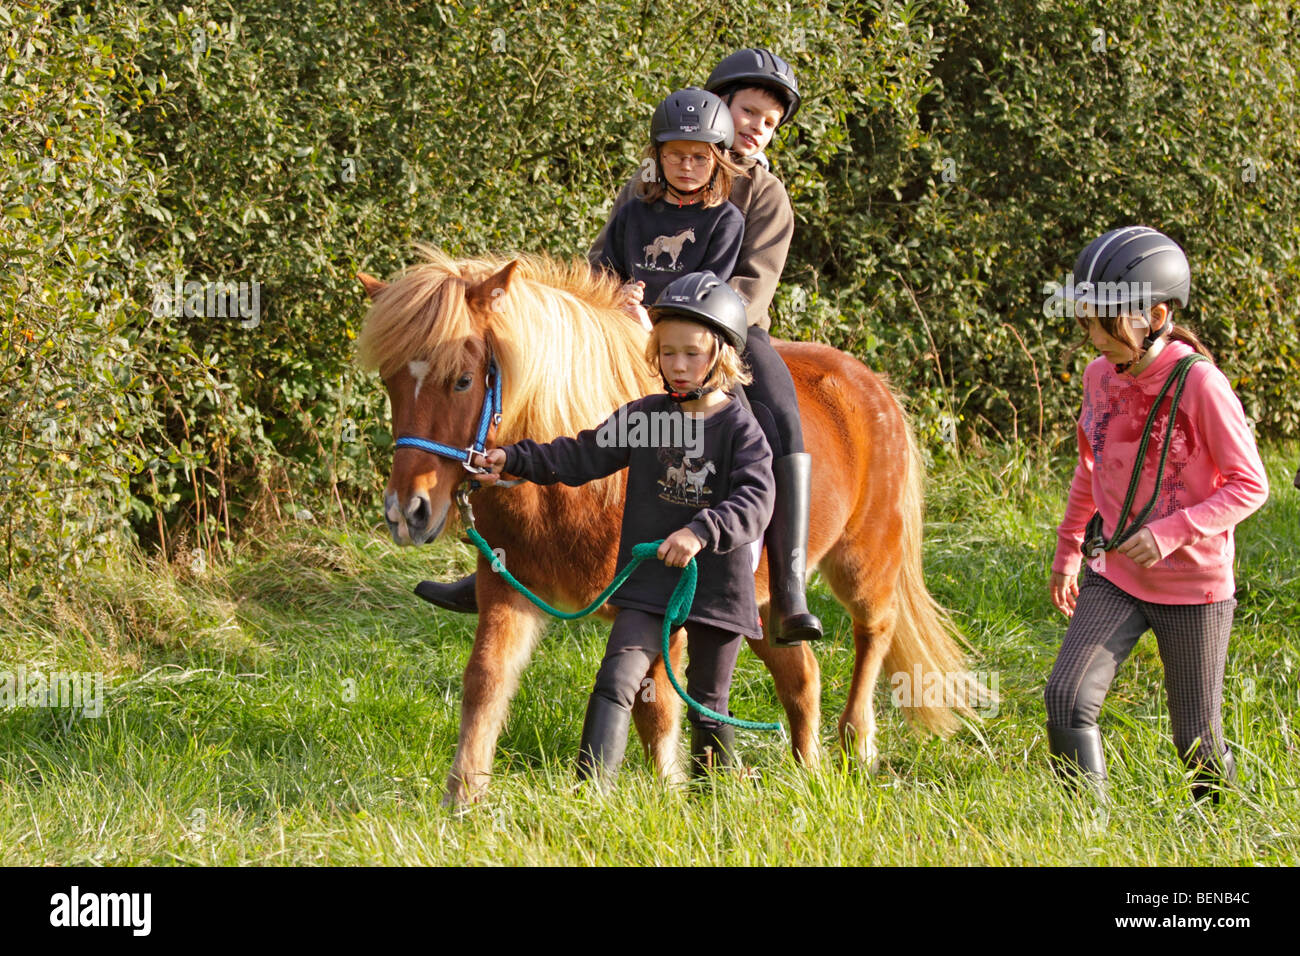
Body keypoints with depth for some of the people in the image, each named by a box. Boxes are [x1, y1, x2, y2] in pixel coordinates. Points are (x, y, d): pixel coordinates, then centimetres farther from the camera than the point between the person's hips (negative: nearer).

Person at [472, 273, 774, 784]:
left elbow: (754, 503, -18)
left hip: (717, 585, -3)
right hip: (649, 582, 3)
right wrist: (513, 460, -1)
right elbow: (582, 457, 9)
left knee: (708, 707, 10)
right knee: (617, 679, -14)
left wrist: (702, 531, -34)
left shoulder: (741, 429, -7)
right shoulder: (644, 417, 5)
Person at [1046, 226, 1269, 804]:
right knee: (1067, 699, -16)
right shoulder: (1101, 377, 0)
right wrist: (1067, 551, 23)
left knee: (1197, 742, 5)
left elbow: (1249, 485, -15)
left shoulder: (1199, 386, -19)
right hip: (1116, 577, 5)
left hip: (1193, 588, -5)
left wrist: (1171, 533, -26)